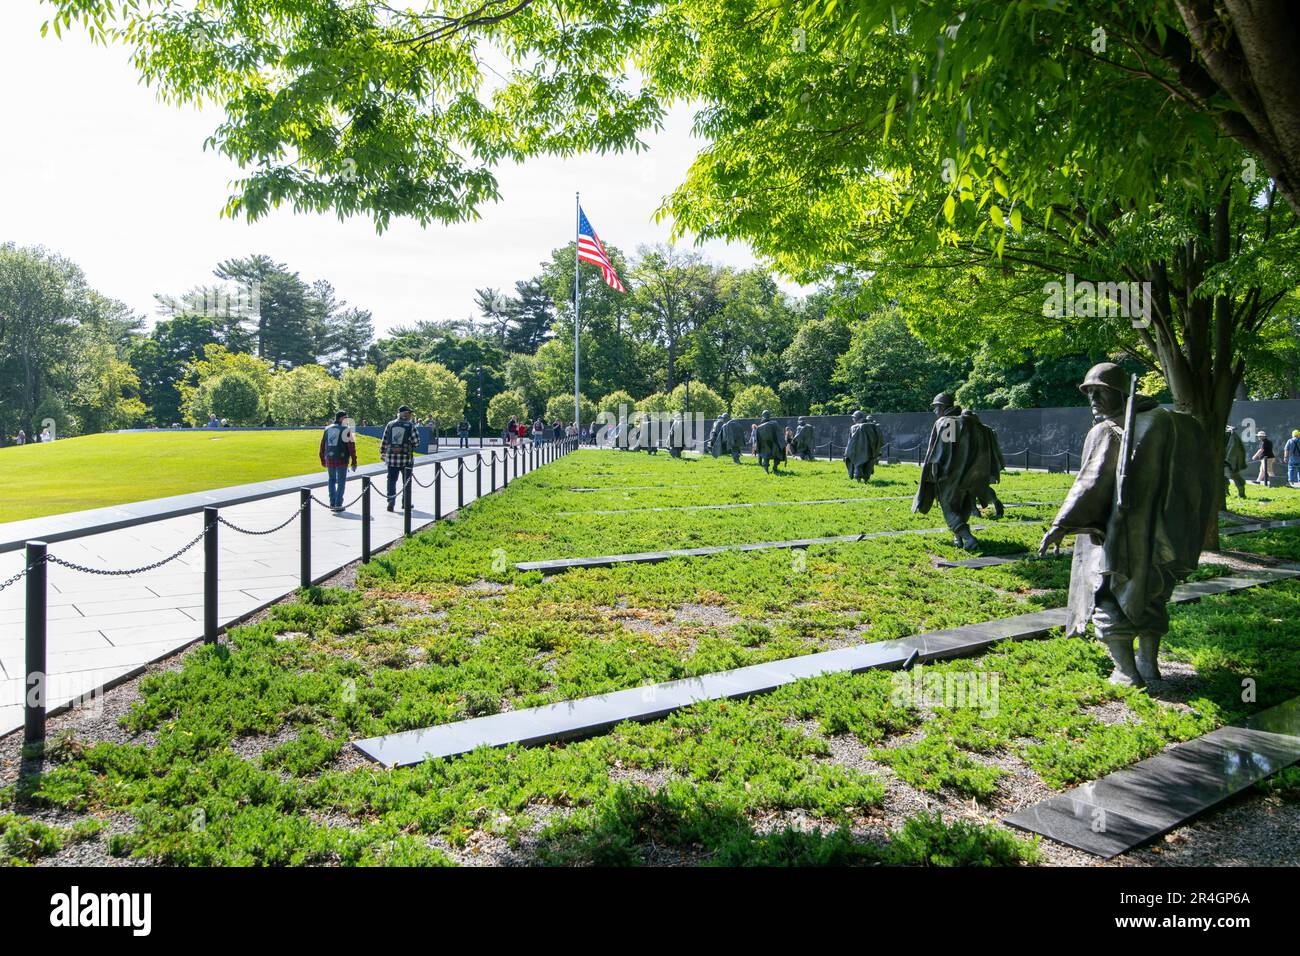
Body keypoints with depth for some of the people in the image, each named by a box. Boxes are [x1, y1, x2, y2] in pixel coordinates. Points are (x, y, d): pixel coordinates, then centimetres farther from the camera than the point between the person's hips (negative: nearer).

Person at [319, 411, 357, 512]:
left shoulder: (327, 429, 11)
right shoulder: (346, 429, -5)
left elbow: (322, 445, 15)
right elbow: (351, 446, -9)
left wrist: (323, 460, 23)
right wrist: (354, 461, -5)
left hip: (329, 459, 5)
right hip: (342, 460, -5)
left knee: (332, 480, 16)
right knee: (341, 481, 3)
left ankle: (332, 504, 15)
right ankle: (338, 505, 0)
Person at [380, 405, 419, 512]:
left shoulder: (390, 425, 4)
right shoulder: (410, 426, -6)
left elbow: (384, 441, 7)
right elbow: (416, 442, -8)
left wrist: (382, 452, 18)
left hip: (391, 457, 2)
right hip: (406, 458, -2)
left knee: (392, 480, 7)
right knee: (407, 481, 12)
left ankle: (391, 502, -4)